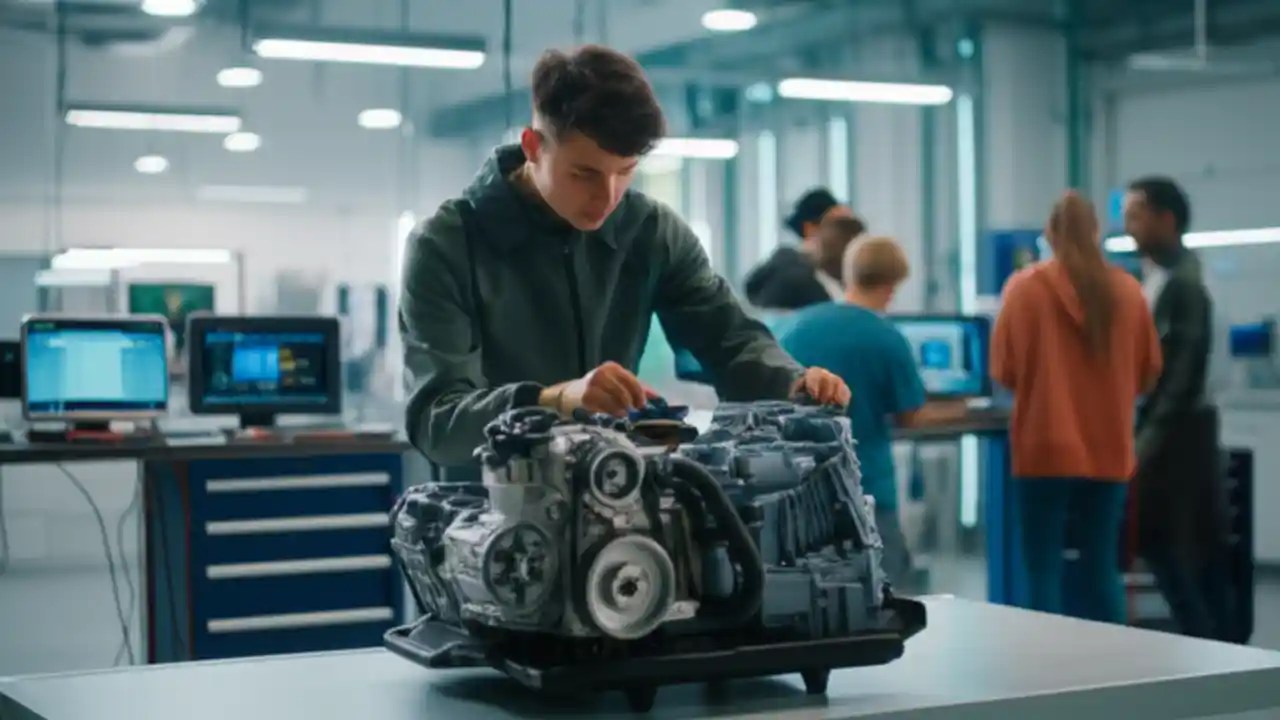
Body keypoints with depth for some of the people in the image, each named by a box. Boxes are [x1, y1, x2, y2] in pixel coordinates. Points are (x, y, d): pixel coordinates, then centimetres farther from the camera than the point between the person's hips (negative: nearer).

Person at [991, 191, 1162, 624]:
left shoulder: (1027, 288, -7)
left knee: (1044, 572, 2)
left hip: (1046, 450, -3)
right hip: (1109, 452, 3)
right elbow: (1148, 372, 9)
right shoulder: (1127, 290, 1)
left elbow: (1004, 370, -2)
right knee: (1102, 570, 11)